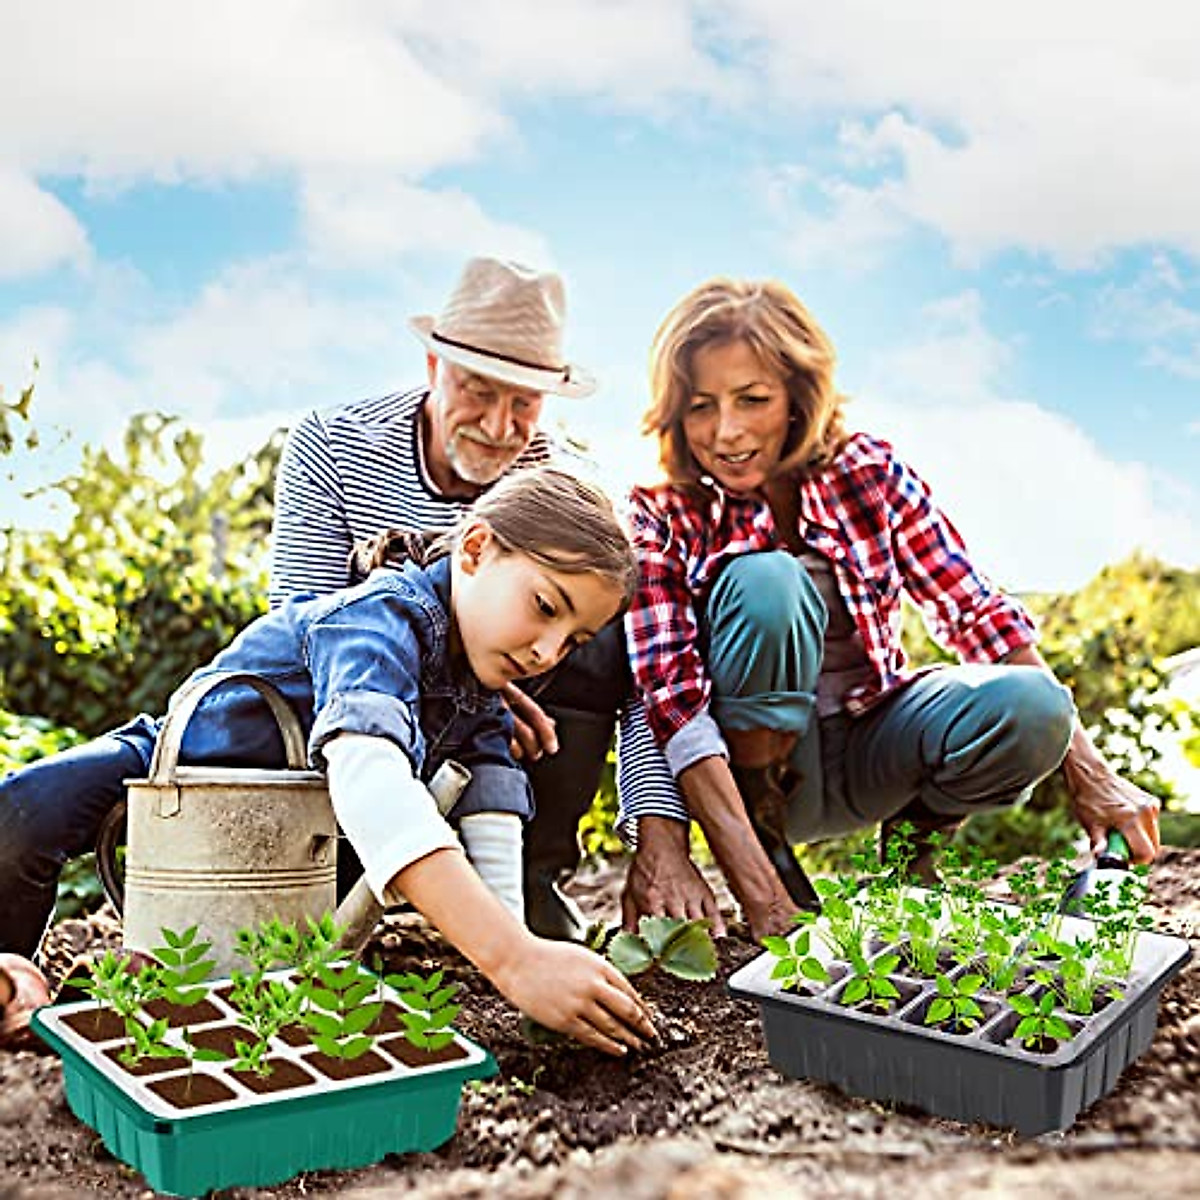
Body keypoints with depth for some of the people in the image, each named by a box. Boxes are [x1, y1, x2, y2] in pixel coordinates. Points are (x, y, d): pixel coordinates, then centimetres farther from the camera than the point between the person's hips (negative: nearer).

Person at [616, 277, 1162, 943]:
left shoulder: (866, 471, -8)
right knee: (765, 581, -30)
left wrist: (1088, 774, -10)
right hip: (754, 763, -2)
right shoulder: (662, 516, -14)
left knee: (1029, 704, -27)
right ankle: (765, 843, -15)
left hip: (869, 745, 3)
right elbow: (673, 699, -24)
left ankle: (916, 829, 4)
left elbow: (976, 611, -5)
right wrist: (763, 899, -35)